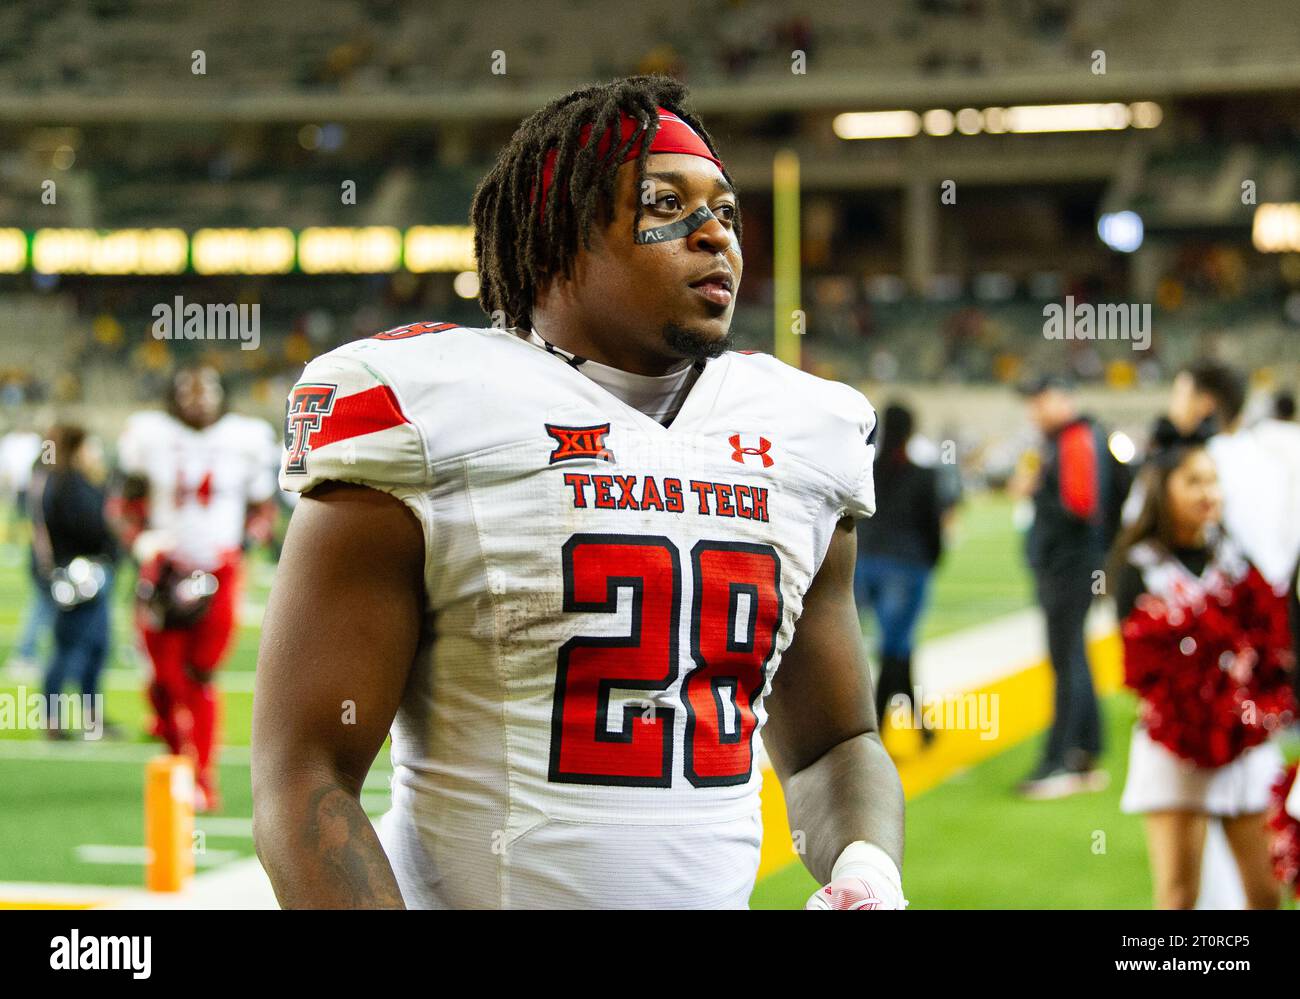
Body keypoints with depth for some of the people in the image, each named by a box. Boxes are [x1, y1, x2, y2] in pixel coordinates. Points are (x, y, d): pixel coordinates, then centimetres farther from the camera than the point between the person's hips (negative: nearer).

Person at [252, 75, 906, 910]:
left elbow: (834, 742, 15)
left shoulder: (800, 442, 7)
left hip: (715, 893, 4)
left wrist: (867, 866, -4)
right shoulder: (426, 425, -9)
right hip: (471, 892, -4)